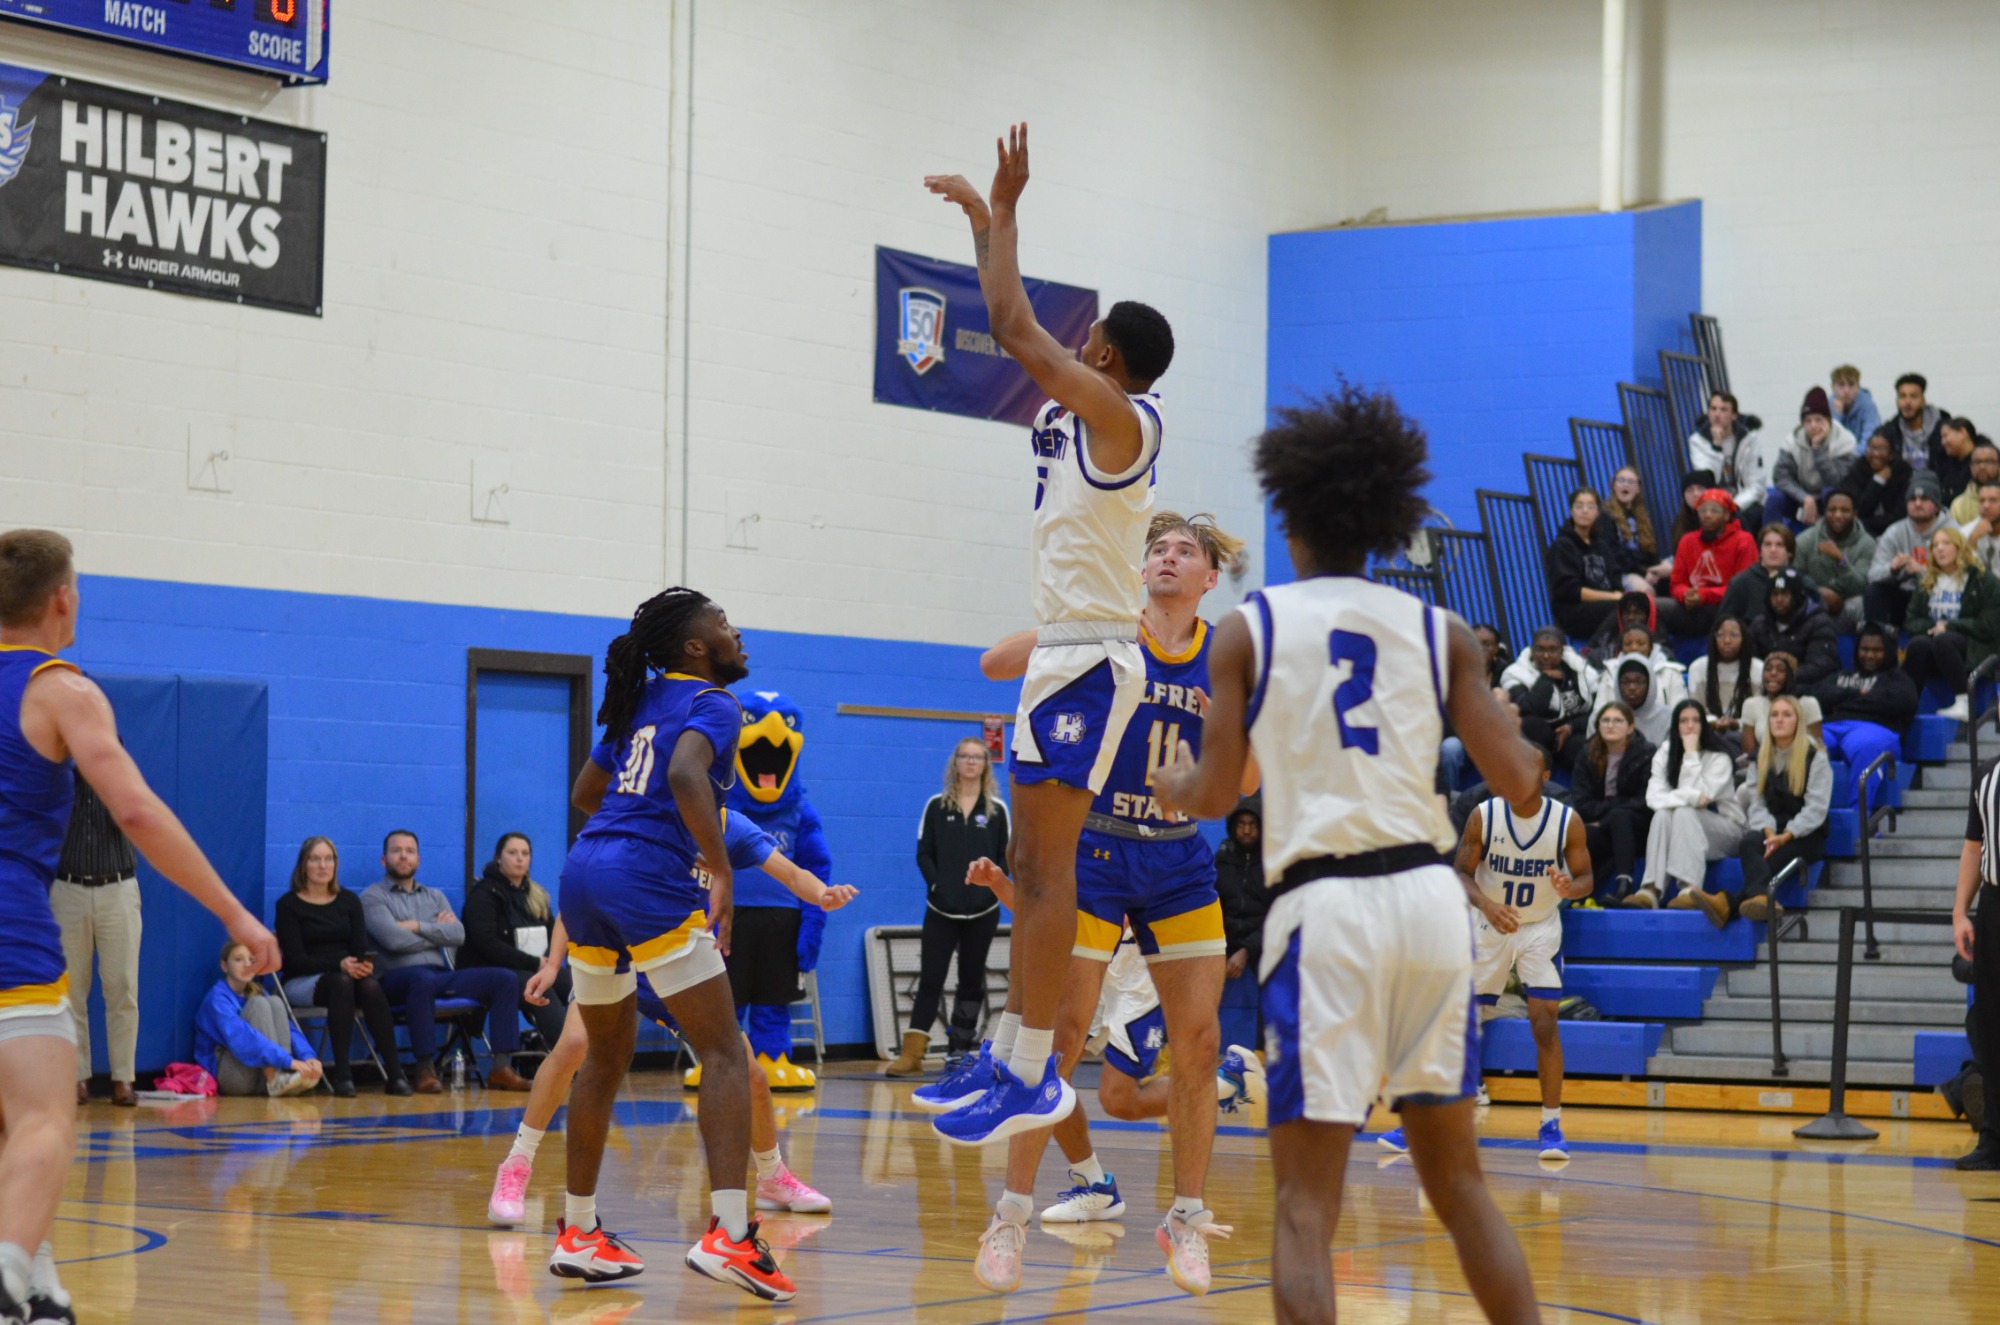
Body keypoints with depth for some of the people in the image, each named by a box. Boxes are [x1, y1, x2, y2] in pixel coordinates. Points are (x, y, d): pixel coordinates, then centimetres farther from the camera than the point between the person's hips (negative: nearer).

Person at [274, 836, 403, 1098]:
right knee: (341, 983, -37)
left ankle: (395, 1074, -39)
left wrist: (364, 964, -20)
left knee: (370, 986, -33)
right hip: (301, 983, -3)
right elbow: (295, 958, -8)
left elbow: (362, 946, 6)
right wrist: (340, 965, -24)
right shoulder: (289, 905, 0)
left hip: (348, 975, 3)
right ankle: (342, 1074, -41)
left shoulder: (349, 901, 14)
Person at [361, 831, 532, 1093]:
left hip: (443, 975, 6)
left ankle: (502, 1067, -20)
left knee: (506, 979, -13)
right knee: (424, 979, -42)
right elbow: (393, 939, -9)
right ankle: (425, 1069, -39)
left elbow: (458, 934, 8)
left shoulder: (435, 897, 26)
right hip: (399, 976, -6)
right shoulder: (373, 897, 9)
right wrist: (437, 933, 4)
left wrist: (418, 926, -2)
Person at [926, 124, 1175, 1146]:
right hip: (1065, 653, 10)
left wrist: (1004, 209, -9)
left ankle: (1035, 1079, -13)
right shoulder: (1077, 412, 12)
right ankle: (1013, 1059, 16)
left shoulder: (1120, 417, -13)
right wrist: (985, 217, 25)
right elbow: (1019, 331, 25)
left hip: (1091, 660, -10)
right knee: (1029, 866, 11)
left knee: (1047, 863, -13)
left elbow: (1015, 328, -18)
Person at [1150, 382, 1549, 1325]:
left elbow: (1214, 795, 1)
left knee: (1306, 1203, -2)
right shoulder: (1440, 630, 9)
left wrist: (1172, 786, 24)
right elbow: (1516, 782, 6)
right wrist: (1529, 749, 29)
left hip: (1325, 904, -3)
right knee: (1457, 1180, 16)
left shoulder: (1248, 629, 3)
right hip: (1429, 892, 3)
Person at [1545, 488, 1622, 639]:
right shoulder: (1562, 546, 3)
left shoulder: (1602, 545, 24)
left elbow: (1615, 582, 15)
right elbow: (1569, 591, -8)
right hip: (1573, 613, -6)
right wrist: (1613, 597, -13)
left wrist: (1620, 594, -10)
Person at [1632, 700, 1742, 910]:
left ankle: (1690, 889, -54)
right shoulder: (1664, 754, 4)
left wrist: (1691, 755, -18)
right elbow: (1653, 798, -9)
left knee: (1684, 813, -33)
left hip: (1724, 827, -3)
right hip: (1681, 831, 3)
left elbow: (1702, 794, -20)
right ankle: (1651, 890, -48)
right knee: (1663, 814, -30)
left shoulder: (1718, 757, -7)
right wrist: (1690, 797, -25)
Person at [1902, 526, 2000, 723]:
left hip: (1974, 651, -4)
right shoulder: (1926, 583, 18)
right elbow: (1911, 620, 13)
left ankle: (1964, 703, -39)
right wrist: (1930, 628, -9)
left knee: (1943, 641, -37)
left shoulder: (1983, 580, 2)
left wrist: (1949, 626, -11)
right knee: (1918, 644, -31)